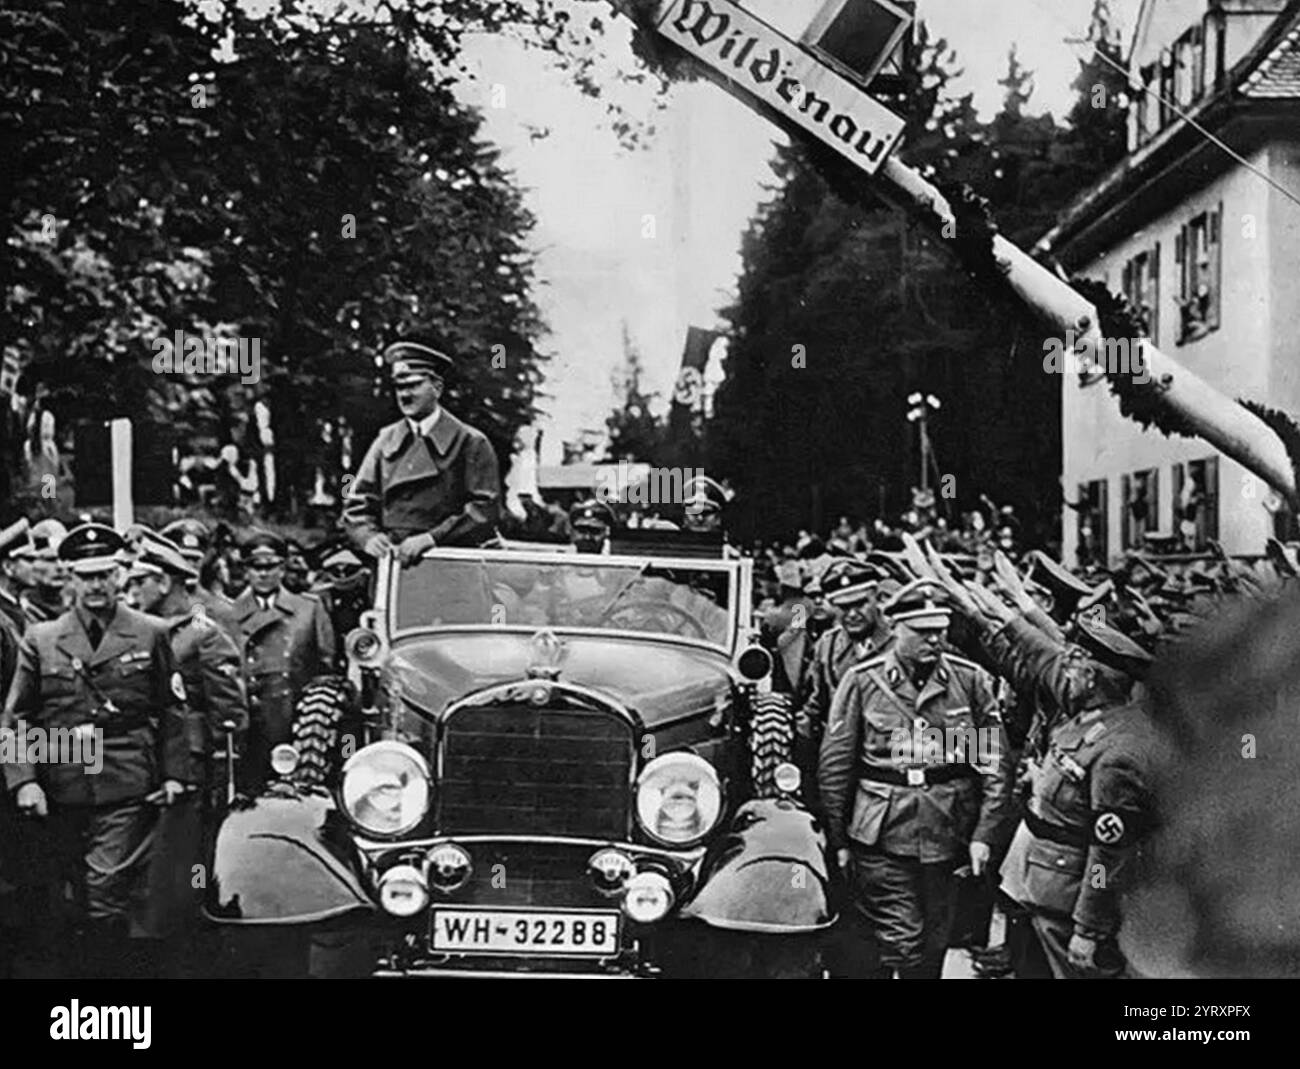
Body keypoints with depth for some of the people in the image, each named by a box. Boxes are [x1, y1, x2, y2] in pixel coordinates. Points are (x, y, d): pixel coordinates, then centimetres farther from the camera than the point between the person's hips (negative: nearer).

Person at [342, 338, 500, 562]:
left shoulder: (471, 443, 5)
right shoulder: (385, 441, 16)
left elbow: (485, 510, -3)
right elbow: (356, 504, 17)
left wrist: (431, 539, -13)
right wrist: (368, 537, -4)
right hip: (390, 562, 4)